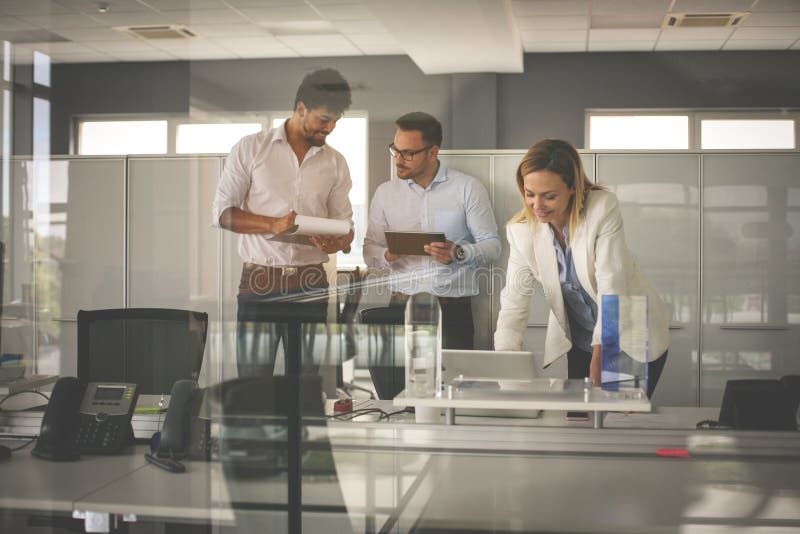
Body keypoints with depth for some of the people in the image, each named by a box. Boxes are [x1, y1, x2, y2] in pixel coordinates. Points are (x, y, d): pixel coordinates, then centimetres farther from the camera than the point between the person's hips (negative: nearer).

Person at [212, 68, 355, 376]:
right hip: (259, 283, -2)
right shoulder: (251, 148, 2)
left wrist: (337, 242, -12)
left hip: (312, 285, 3)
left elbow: (345, 224, 13)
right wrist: (273, 225, -17)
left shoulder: (336, 163, 10)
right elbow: (222, 213, -1)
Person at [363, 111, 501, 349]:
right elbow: (370, 250, 10)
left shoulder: (468, 188, 1)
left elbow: (492, 245, -1)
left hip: (453, 310, -2)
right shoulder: (385, 192, 11)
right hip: (401, 307, 2)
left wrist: (458, 253, -20)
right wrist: (387, 255, -12)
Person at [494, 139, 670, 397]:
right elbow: (514, 301, -11)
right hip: (579, 342, 3)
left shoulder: (603, 208, -22)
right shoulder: (521, 230, -11)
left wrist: (600, 357, -30)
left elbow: (611, 287, -25)